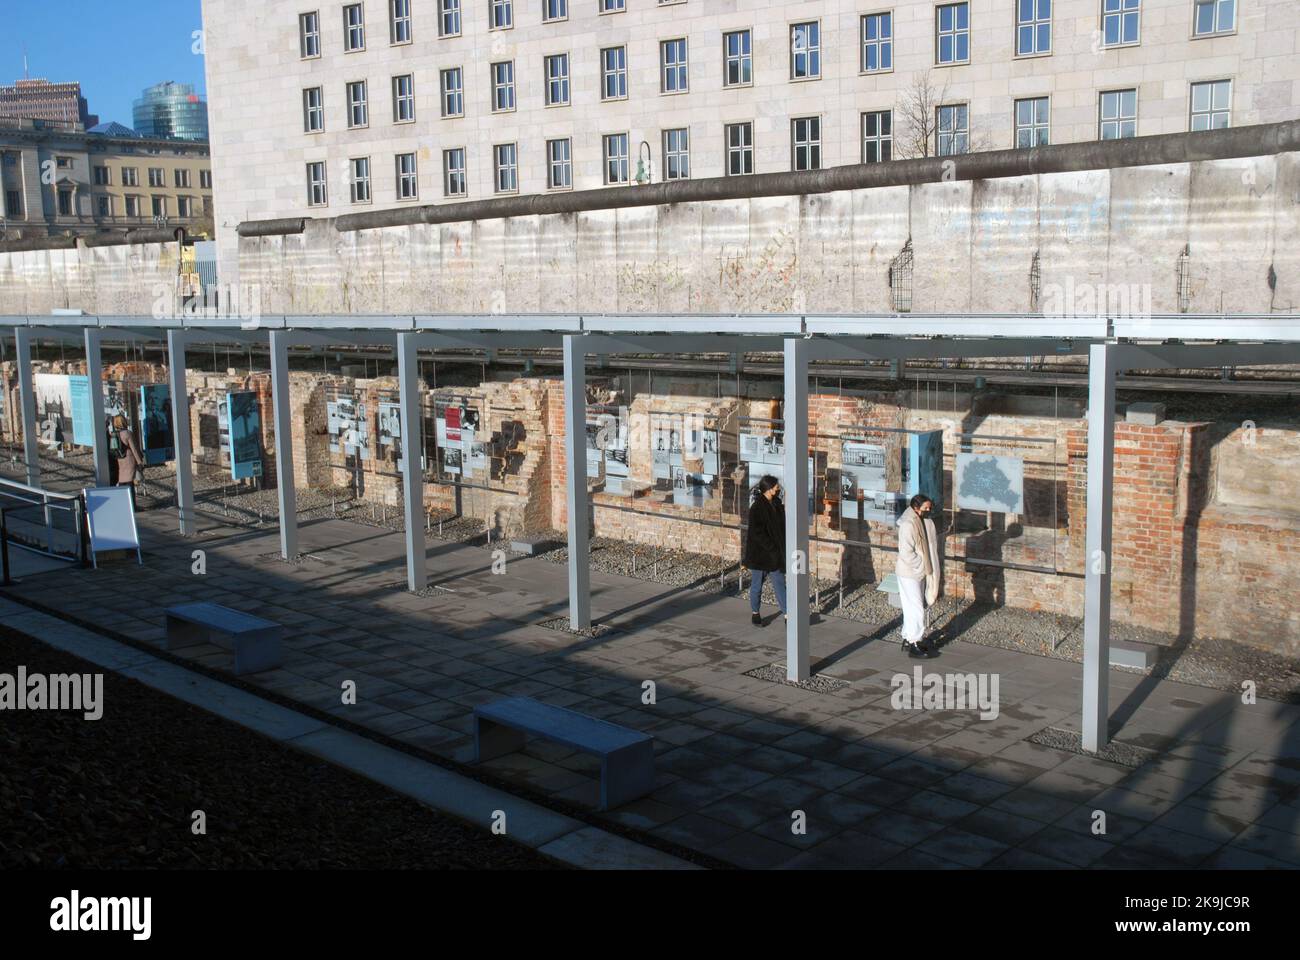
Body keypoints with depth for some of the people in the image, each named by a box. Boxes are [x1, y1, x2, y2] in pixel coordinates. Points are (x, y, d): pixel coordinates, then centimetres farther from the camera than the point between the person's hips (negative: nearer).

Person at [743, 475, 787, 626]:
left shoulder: (777, 504, 5)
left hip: (775, 553, 6)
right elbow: (757, 533, -20)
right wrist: (772, 548, -19)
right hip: (759, 553, -6)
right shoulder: (757, 507, -18)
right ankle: (755, 614, 24)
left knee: (780, 584, 4)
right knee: (757, 584, 9)